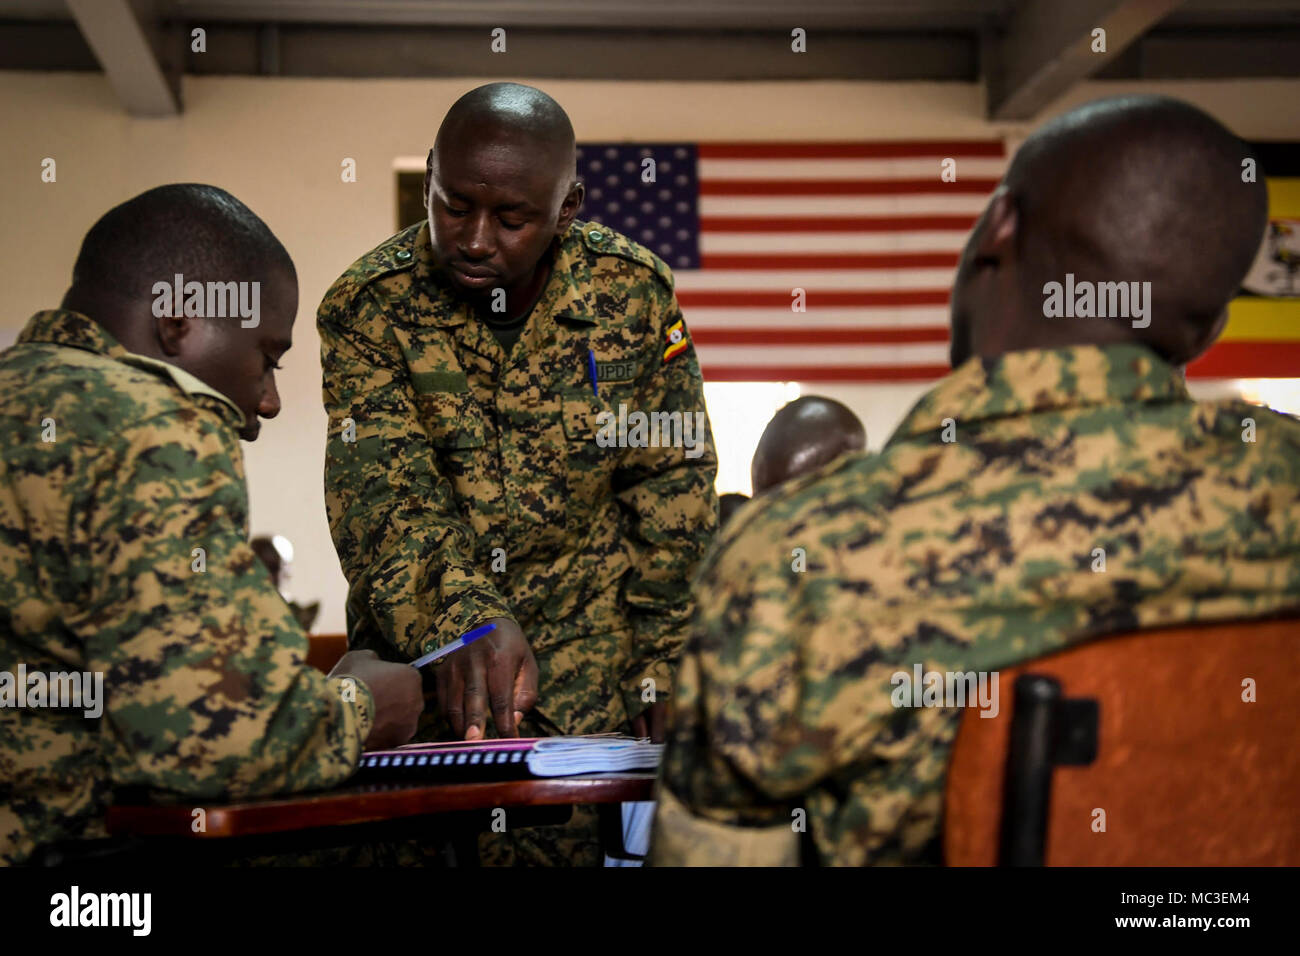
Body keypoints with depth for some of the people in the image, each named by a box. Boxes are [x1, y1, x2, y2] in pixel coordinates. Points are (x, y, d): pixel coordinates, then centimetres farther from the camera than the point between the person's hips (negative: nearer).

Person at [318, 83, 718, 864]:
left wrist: (662, 670, 0)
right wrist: (464, 622, -37)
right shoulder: (369, 306, -8)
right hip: (422, 640, 0)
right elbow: (387, 492, -19)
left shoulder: (633, 289, -4)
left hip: (594, 646, 0)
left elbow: (670, 488, 2)